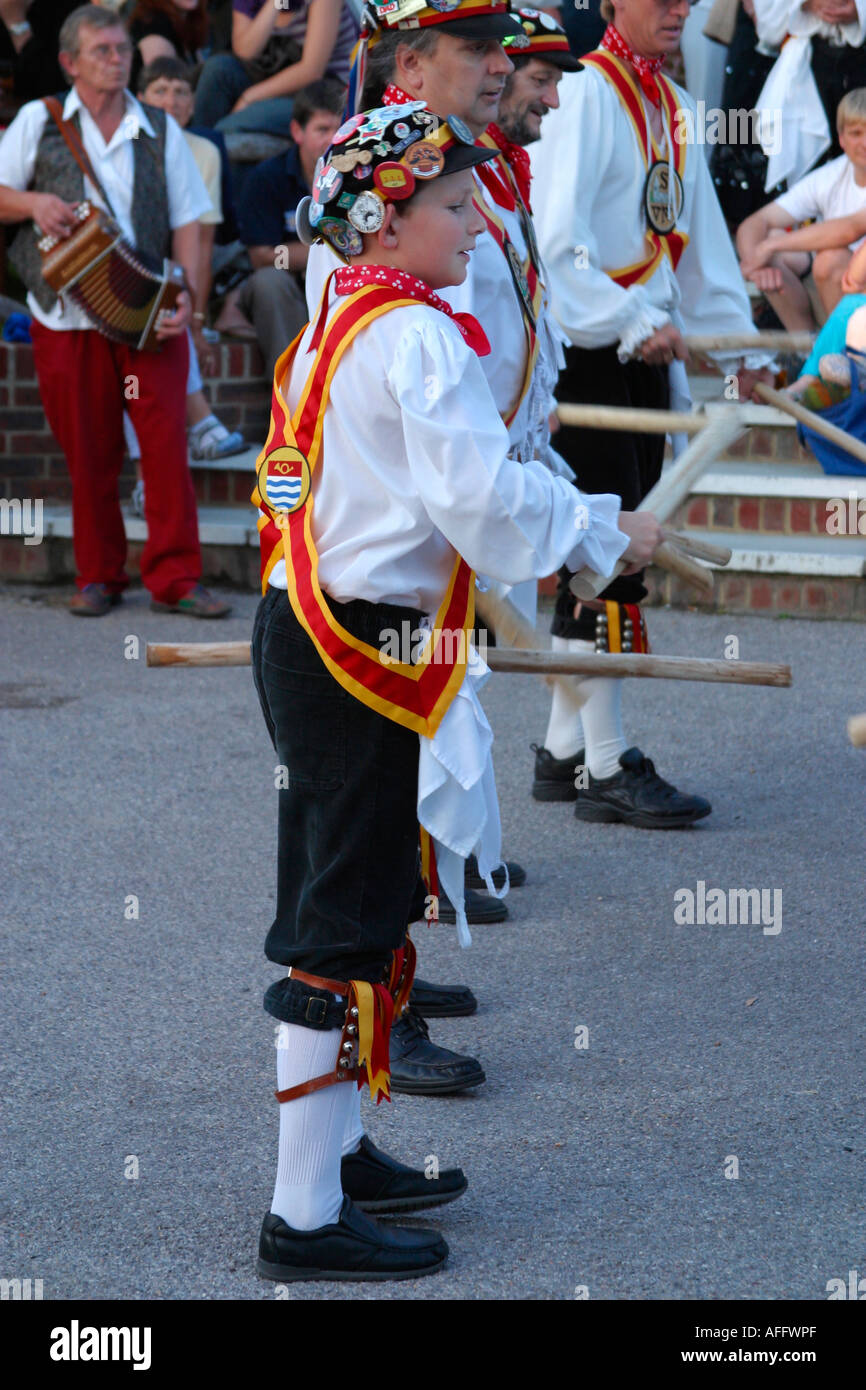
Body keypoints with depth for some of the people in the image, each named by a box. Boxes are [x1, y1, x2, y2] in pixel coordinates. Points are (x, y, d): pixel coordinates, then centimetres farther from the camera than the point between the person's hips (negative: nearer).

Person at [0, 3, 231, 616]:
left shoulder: (159, 129, 7)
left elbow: (187, 219, 6)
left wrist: (186, 293, -8)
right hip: (68, 317, 0)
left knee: (167, 443, -8)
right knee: (89, 455, 5)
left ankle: (175, 577, -3)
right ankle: (99, 577, 18)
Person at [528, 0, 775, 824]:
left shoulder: (670, 106, 15)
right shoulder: (584, 95, -12)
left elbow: (699, 232, 20)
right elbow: (556, 240, -20)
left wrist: (738, 344, 15)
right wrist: (631, 325, -24)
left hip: (645, 351, 9)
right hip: (586, 350, -9)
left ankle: (563, 753, 20)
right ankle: (606, 770, -3)